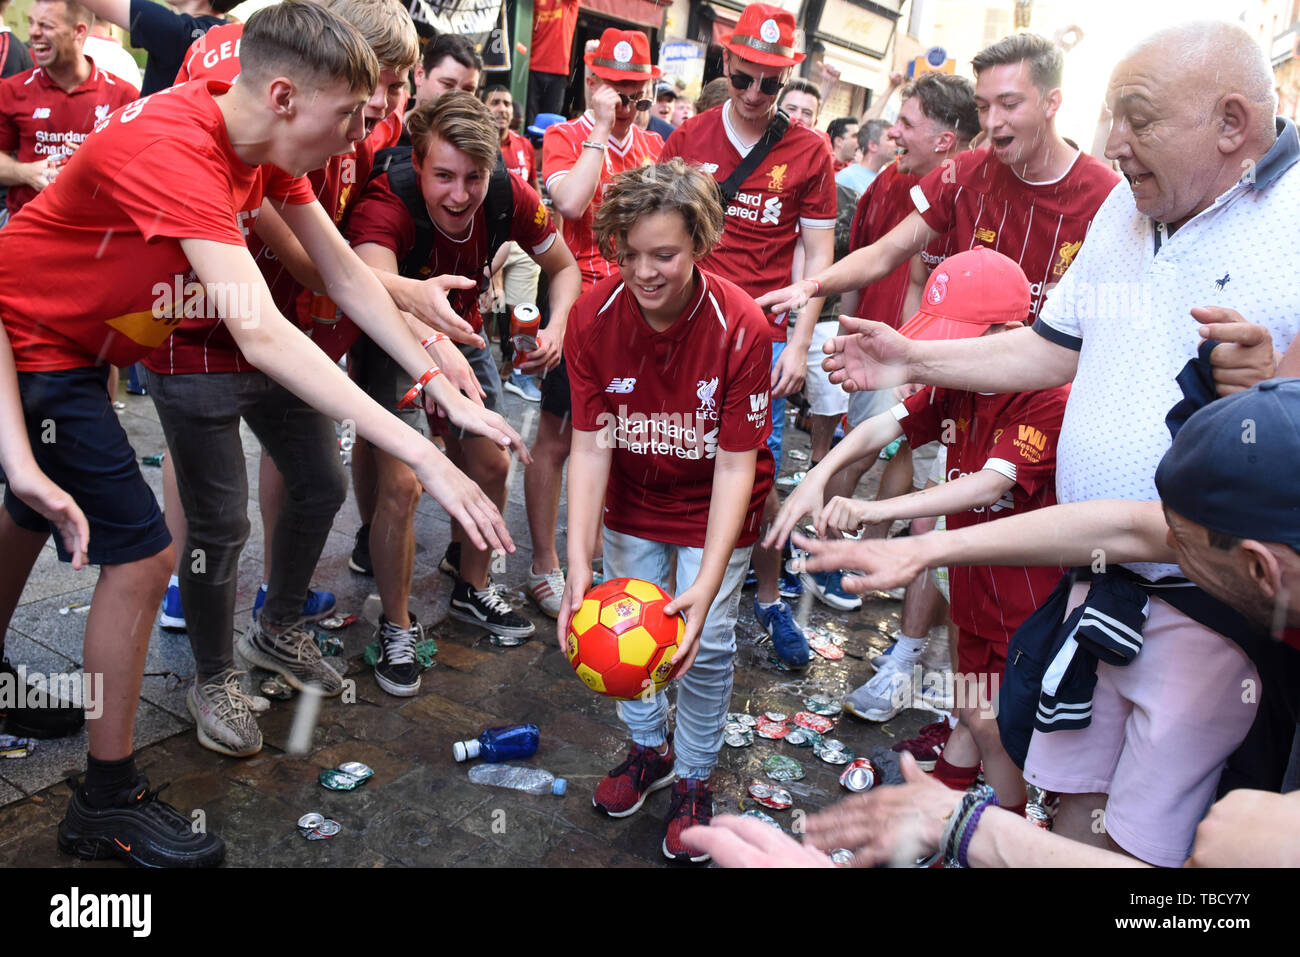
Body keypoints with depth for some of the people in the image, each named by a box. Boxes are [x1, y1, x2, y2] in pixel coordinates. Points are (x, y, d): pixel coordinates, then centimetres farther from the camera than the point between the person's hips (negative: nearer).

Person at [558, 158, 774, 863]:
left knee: (707, 645, -2)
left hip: (714, 503, -2)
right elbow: (590, 443, -18)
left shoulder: (740, 327, -28)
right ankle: (649, 748, 37)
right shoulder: (593, 316, -20)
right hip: (633, 495, 3)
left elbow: (736, 465, -25)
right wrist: (578, 562, -28)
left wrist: (708, 584, -35)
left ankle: (693, 778, 25)